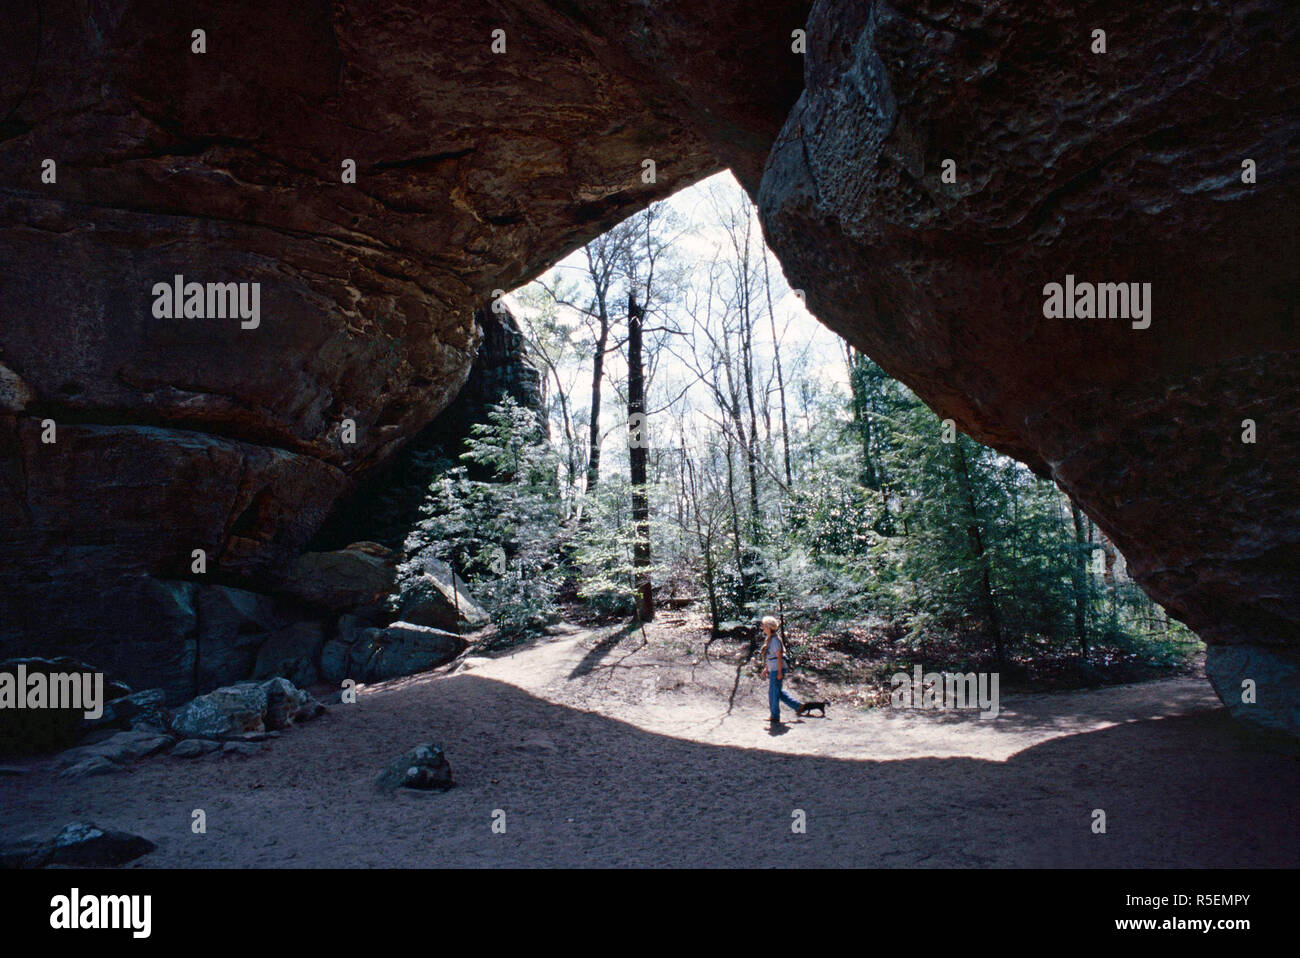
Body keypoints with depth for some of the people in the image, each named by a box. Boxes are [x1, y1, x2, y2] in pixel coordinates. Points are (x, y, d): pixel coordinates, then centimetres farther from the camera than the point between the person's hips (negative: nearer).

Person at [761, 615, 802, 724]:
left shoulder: (774, 639, -18)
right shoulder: (768, 639, 10)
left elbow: (779, 656, -19)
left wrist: (779, 673, -20)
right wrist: (766, 668, 19)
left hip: (777, 670, -10)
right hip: (773, 669, 10)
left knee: (773, 693, 0)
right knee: (778, 692, 16)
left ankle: (775, 716, 12)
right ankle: (798, 706, 23)